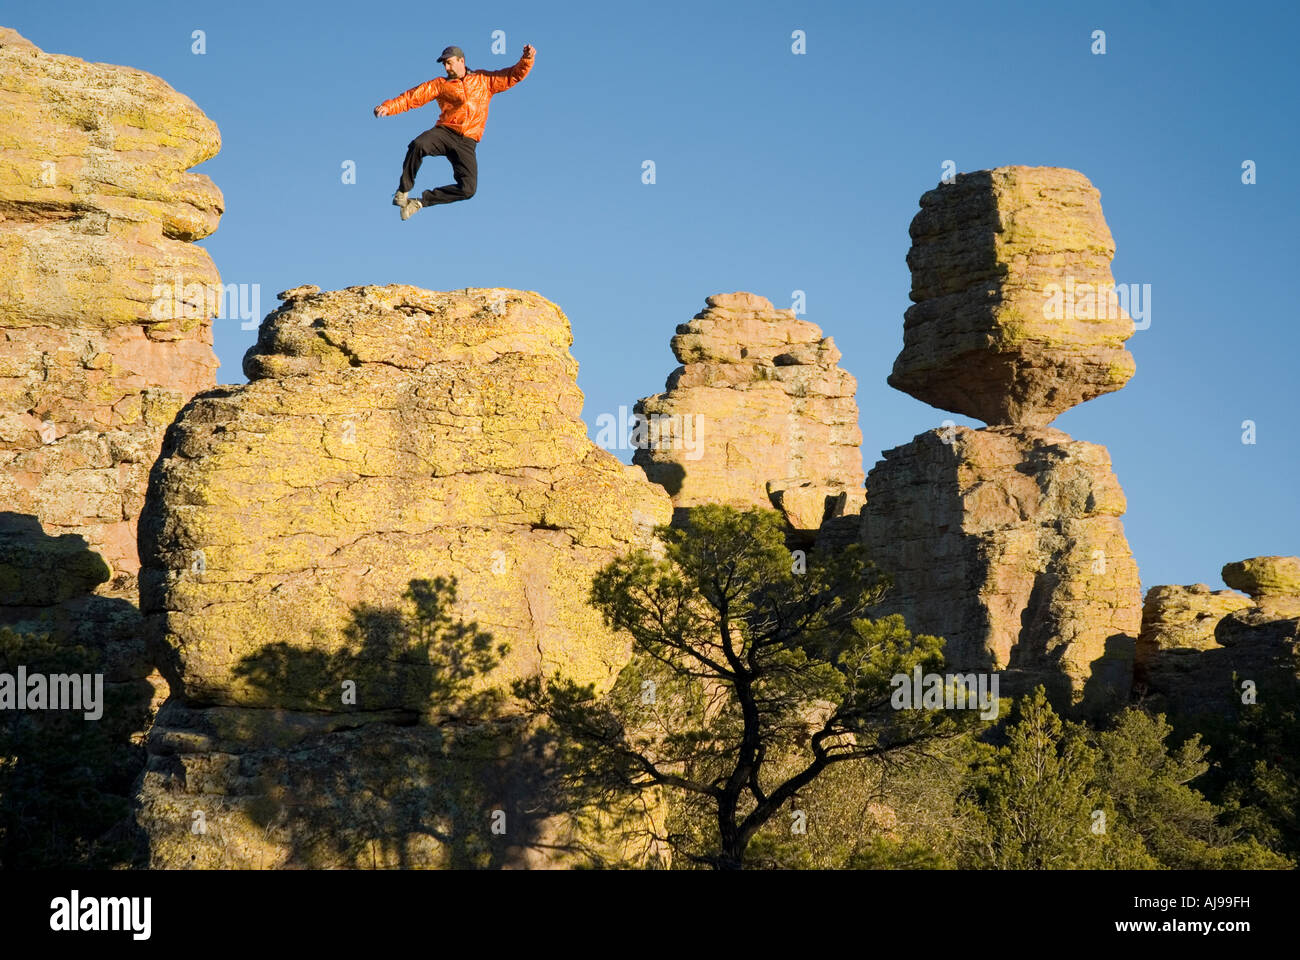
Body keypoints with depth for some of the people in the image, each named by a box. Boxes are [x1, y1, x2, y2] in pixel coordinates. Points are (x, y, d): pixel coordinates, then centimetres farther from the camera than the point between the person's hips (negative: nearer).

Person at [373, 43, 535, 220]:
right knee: (418, 145, -34)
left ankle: (422, 201, 1)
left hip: (467, 142, 0)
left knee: (468, 189, -16)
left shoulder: (484, 80, 15)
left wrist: (526, 60, -4)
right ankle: (403, 192, -18)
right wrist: (388, 107, -8)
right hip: (445, 132, 0)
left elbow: (513, 76, 15)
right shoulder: (440, 84, 13)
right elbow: (413, 97, 6)